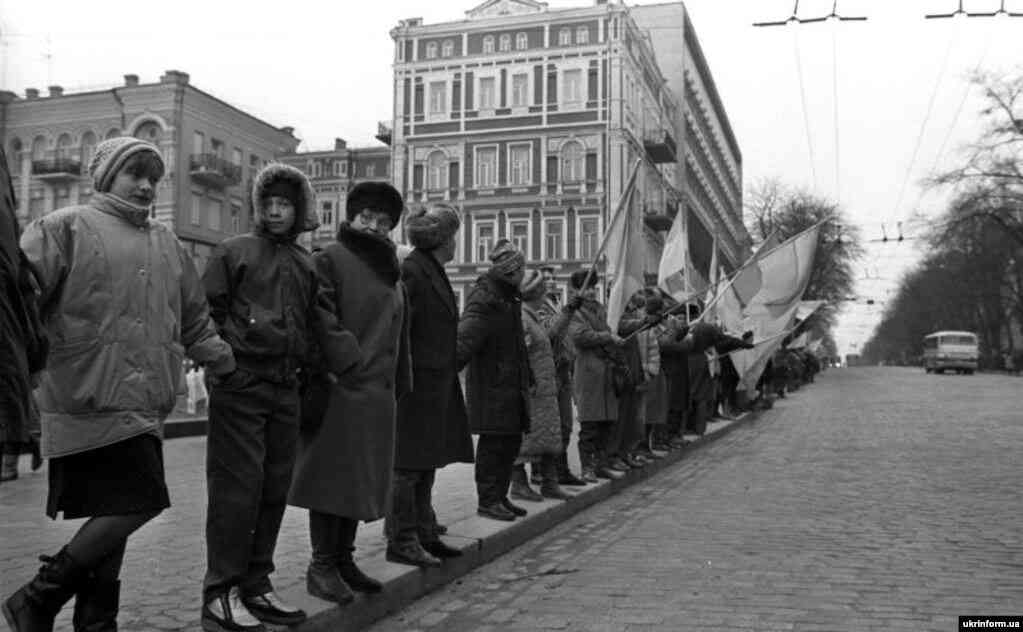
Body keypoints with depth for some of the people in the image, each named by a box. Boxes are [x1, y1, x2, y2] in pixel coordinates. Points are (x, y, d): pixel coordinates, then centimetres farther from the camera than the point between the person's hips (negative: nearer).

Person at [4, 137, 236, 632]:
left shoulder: (167, 246, 19)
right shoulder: (65, 229, -1)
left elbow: (195, 322, 26)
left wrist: (231, 364, 19)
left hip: (144, 407, 7)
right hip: (92, 401, -7)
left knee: (114, 513, 10)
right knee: (140, 501, -12)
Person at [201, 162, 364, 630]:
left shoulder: (305, 264, 16)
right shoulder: (234, 251, 2)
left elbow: (324, 321, 12)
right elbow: (207, 312, -2)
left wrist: (353, 367, 3)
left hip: (285, 387, 6)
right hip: (239, 384, -5)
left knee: (275, 488, 8)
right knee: (237, 486, -6)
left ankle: (255, 585, 19)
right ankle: (221, 594, 4)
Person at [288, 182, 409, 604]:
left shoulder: (390, 270, 19)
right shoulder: (331, 260, -5)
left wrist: (399, 386, 14)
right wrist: (317, 385, -20)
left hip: (378, 394, 8)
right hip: (340, 391, -7)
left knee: (362, 481, 12)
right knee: (333, 477, -1)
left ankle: (344, 560, 23)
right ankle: (322, 566, 10)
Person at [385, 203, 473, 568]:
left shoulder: (434, 272, 16)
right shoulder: (410, 271, -13)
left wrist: (447, 372, 17)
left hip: (436, 385, 10)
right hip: (416, 384, -10)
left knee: (426, 464, 15)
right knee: (407, 465, -1)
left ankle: (424, 534, 24)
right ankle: (402, 541, 7)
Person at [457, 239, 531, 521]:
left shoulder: (510, 296, 16)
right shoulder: (484, 298, -14)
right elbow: (465, 339, -26)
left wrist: (527, 377, 26)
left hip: (512, 383, 9)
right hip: (490, 384, -9)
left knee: (511, 441, 13)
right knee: (493, 441, -4)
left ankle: (500, 496, 23)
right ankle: (488, 500, 6)